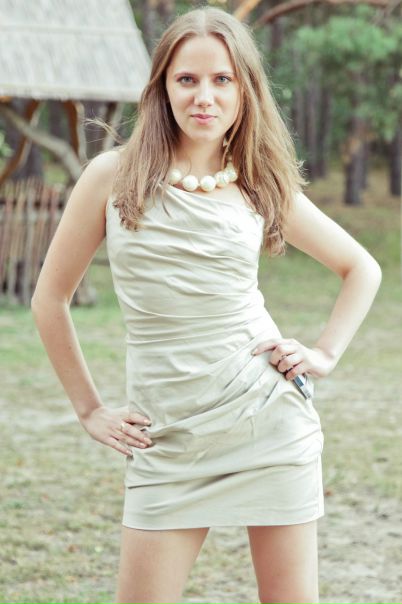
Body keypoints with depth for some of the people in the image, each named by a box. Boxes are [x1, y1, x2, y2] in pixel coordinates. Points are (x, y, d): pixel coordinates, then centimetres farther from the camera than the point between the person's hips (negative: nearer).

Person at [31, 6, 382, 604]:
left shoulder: (261, 187, 4)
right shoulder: (114, 175, 0)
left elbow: (362, 269, 18)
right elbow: (50, 299, 7)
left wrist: (325, 353, 5)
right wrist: (90, 410, 7)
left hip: (270, 417, 1)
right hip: (169, 439, -1)